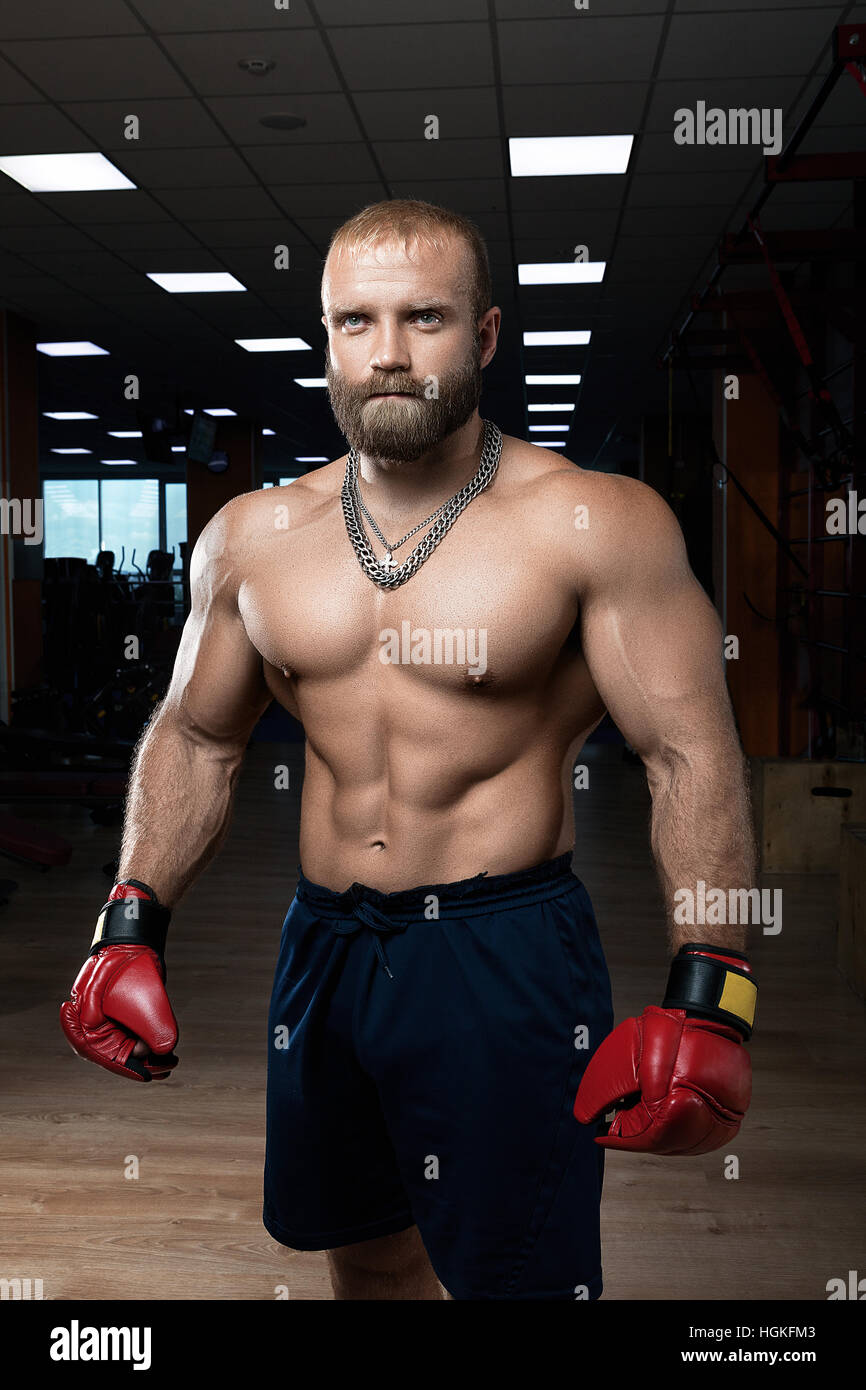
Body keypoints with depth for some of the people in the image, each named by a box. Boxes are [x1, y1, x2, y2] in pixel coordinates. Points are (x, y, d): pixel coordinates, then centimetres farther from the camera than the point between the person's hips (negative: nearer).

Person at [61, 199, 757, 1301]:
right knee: (360, 1247, 21)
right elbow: (195, 738, 13)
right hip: (322, 950, 5)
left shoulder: (596, 523, -10)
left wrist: (706, 1000, -19)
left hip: (508, 959, -4)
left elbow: (694, 757, -11)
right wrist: (131, 929, 4)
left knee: (516, 1275, 4)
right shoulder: (252, 535, 4)